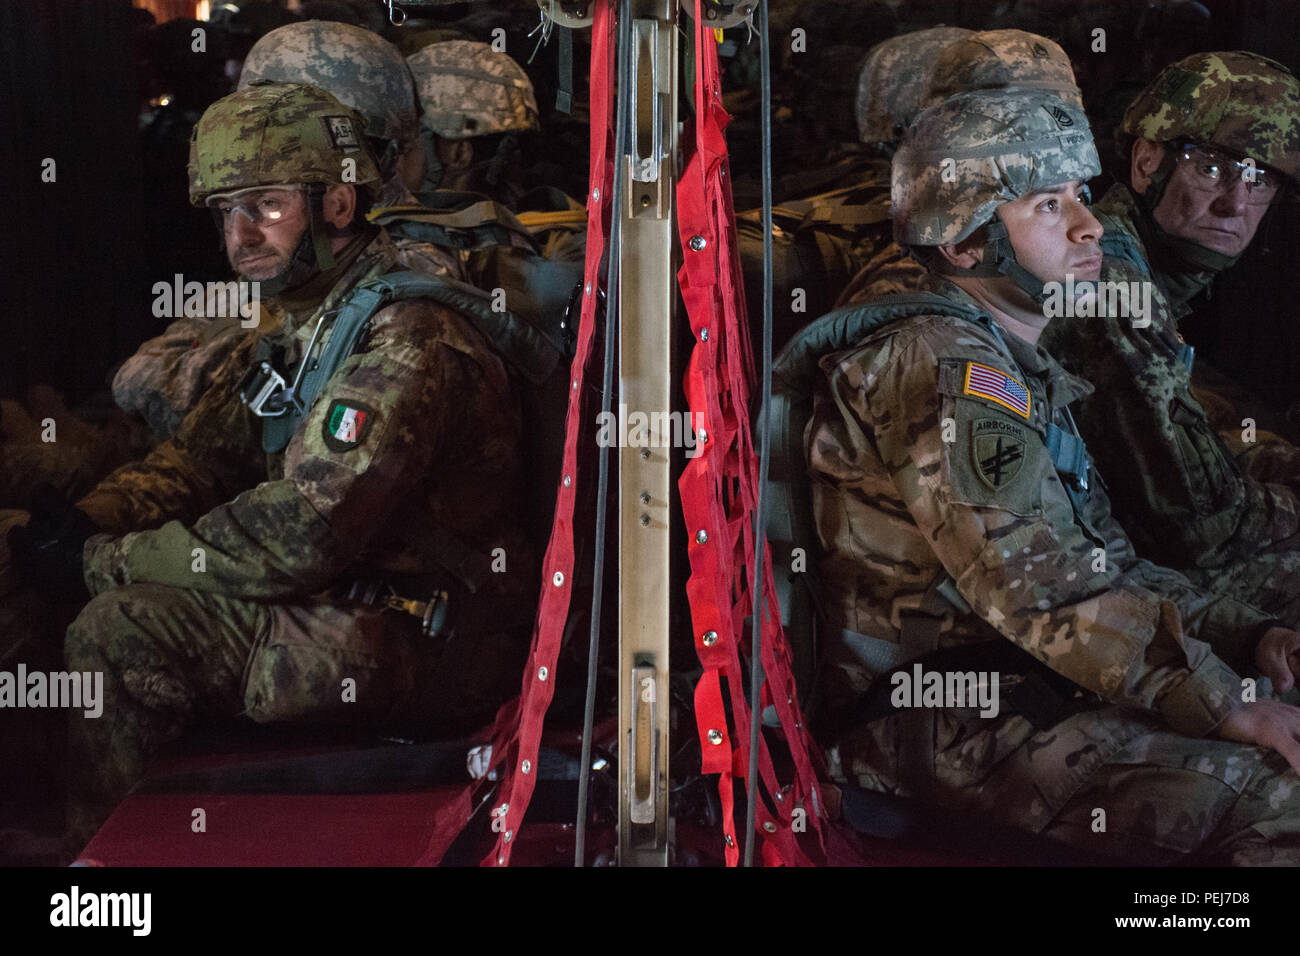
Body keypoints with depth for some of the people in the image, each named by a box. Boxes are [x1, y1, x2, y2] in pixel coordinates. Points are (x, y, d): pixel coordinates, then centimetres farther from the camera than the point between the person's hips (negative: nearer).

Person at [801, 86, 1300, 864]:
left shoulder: (1027, 376, 22)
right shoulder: (942, 362, -12)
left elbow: (1113, 568, 20)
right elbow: (1039, 585, -22)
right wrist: (1229, 707, -21)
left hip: (1012, 688, 10)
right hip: (933, 717, -10)